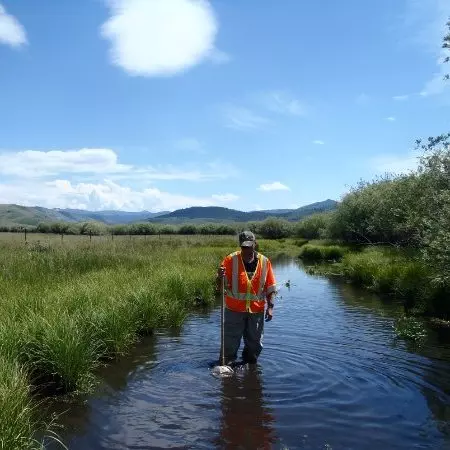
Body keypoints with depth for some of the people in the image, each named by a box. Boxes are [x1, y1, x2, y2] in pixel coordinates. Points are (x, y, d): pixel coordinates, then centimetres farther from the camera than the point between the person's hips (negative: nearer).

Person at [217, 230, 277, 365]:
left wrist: (270, 307, -4)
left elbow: (271, 287, 4)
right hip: (235, 309, -2)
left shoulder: (265, 262, -1)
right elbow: (224, 284, -8)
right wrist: (220, 277, -30)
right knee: (230, 343, 1)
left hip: (257, 310, 3)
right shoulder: (231, 259, -7)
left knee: (255, 343, 15)